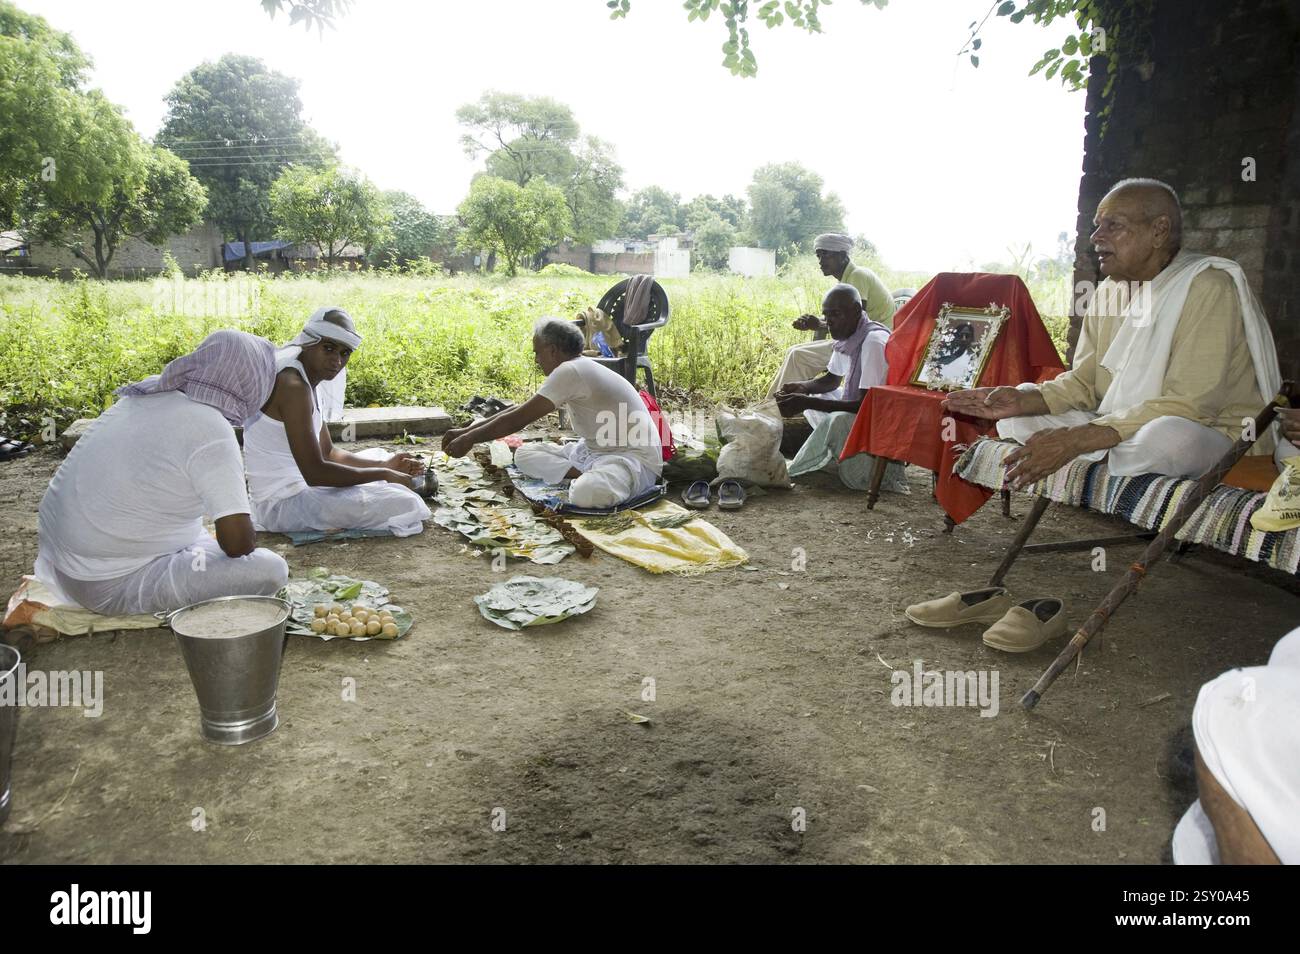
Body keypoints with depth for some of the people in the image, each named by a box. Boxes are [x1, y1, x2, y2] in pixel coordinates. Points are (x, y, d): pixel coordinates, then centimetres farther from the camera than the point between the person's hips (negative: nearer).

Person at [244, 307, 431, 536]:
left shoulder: (311, 384, 10)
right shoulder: (293, 387, -21)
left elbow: (328, 452, 15)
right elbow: (315, 473, -27)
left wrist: (385, 466, 2)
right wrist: (383, 475, -16)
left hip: (299, 485, 11)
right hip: (283, 503, -11)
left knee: (378, 457, 28)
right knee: (405, 505, -20)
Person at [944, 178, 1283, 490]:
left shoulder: (1208, 288, -16)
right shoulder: (1111, 290, 7)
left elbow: (1187, 405, -25)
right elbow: (1084, 382, 7)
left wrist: (1077, 439, -33)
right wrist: (1022, 401, -15)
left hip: (1213, 434, -6)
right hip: (1121, 429, 7)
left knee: (1166, 436, -40)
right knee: (1014, 418, -5)